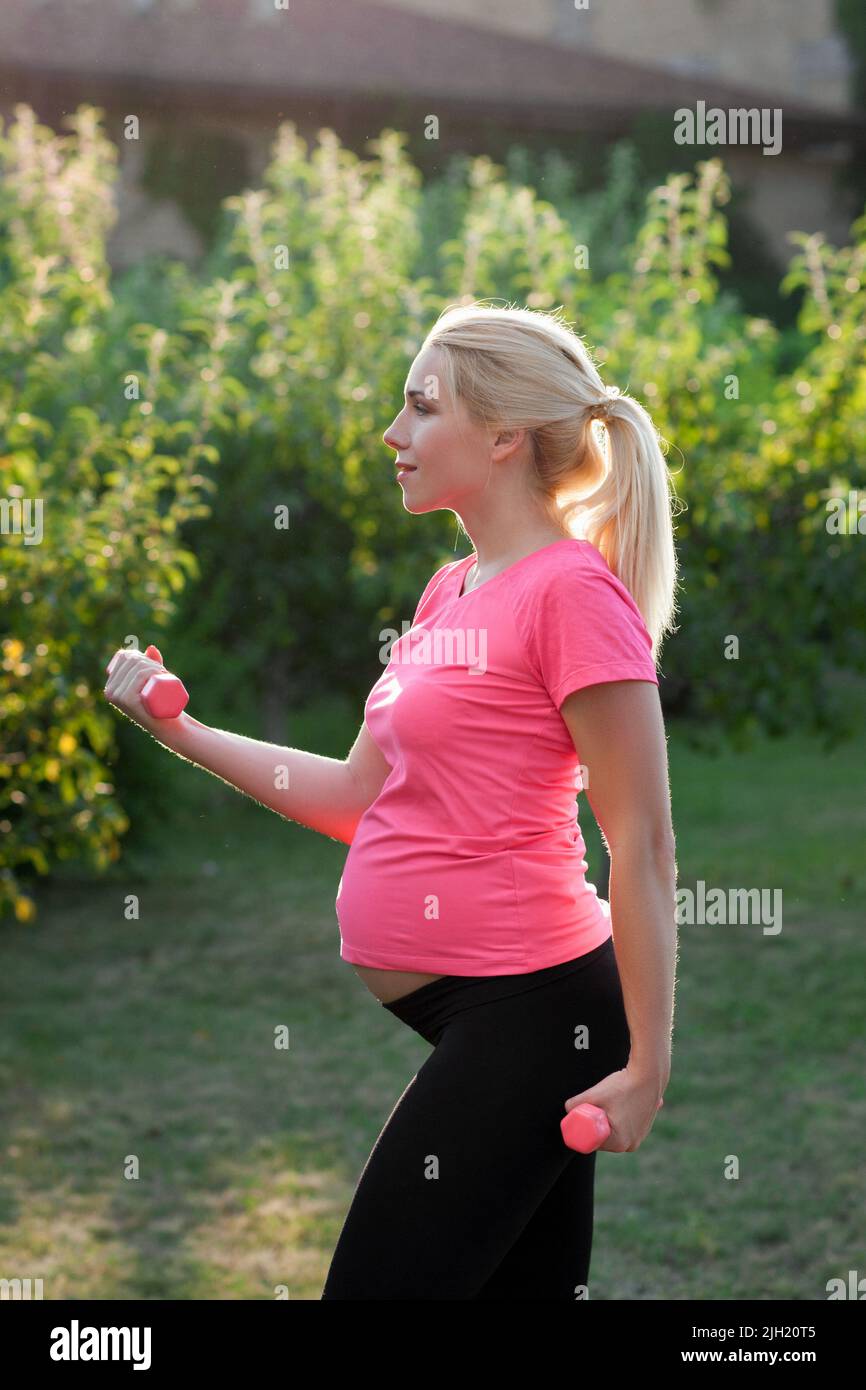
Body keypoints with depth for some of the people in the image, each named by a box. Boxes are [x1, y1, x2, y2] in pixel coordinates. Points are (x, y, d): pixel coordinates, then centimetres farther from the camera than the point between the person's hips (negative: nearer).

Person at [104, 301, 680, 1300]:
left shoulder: (573, 589, -13)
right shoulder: (451, 592, 14)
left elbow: (641, 845, -15)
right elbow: (359, 798, 19)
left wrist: (646, 1068, -16)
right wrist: (180, 731, 16)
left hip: (526, 1014, -9)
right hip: (469, 1016, 9)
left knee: (378, 1283, -5)